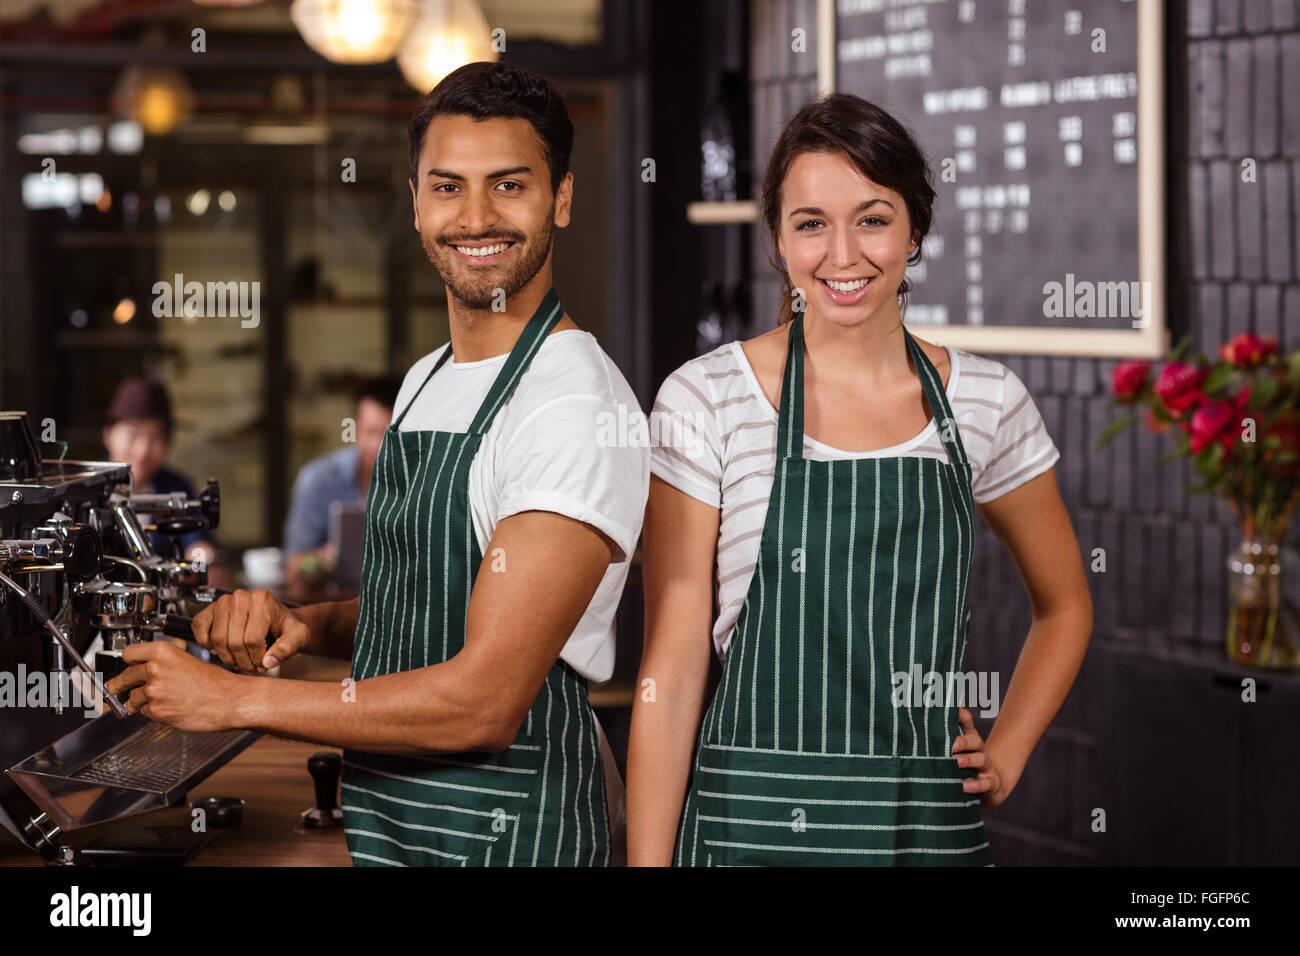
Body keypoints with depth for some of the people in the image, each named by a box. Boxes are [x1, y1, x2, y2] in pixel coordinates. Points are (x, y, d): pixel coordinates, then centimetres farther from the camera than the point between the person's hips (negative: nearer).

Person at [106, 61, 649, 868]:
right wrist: (305, 625, -2)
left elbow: (481, 703, -24)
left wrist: (235, 698, -17)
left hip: (504, 834, -8)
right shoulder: (426, 384, 9)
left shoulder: (578, 406, -20)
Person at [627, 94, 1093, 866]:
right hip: (751, 827, -2)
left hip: (935, 828, 3)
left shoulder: (988, 403, 2)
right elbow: (671, 673, -7)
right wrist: (648, 862, -11)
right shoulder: (707, 401, -6)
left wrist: (1003, 759, 6)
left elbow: (1065, 606, 18)